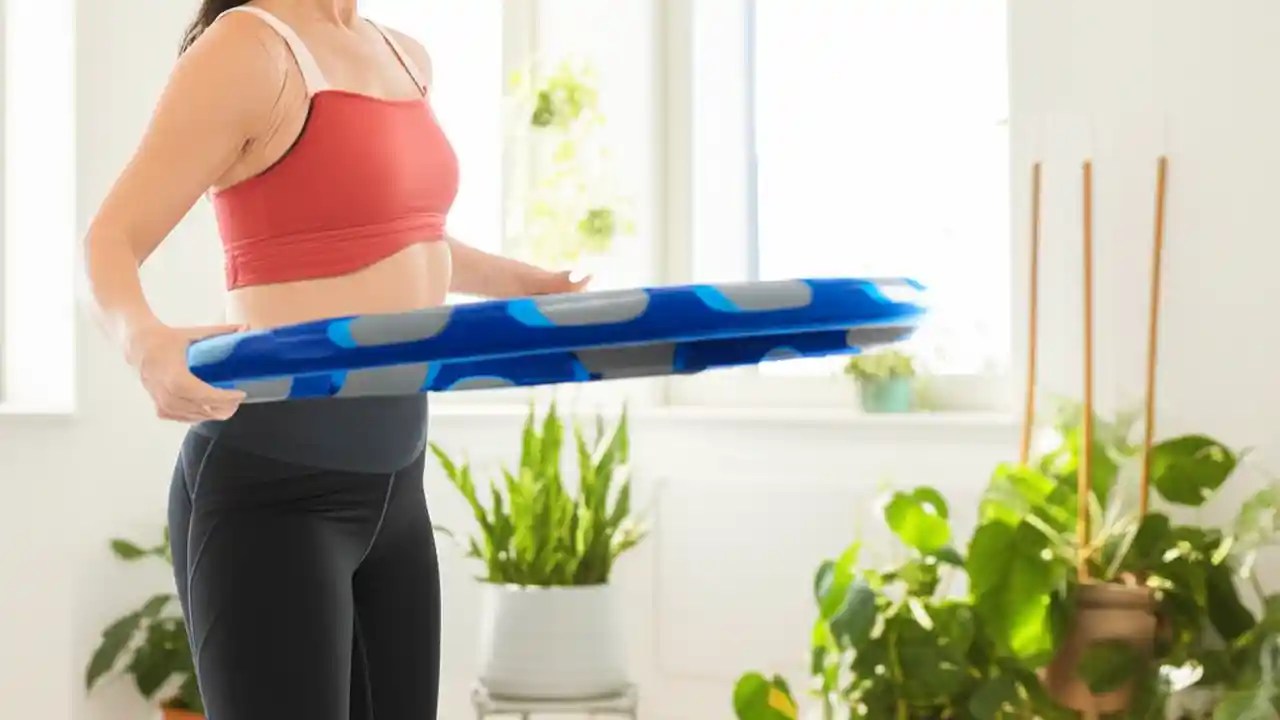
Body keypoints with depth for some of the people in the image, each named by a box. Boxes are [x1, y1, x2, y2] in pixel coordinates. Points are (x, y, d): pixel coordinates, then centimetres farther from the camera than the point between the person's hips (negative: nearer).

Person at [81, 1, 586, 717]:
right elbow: (110, 241, -14)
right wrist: (149, 343, -35)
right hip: (273, 482, -8)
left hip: (392, 478, 8)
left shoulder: (406, 58, 13)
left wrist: (523, 283, 40)